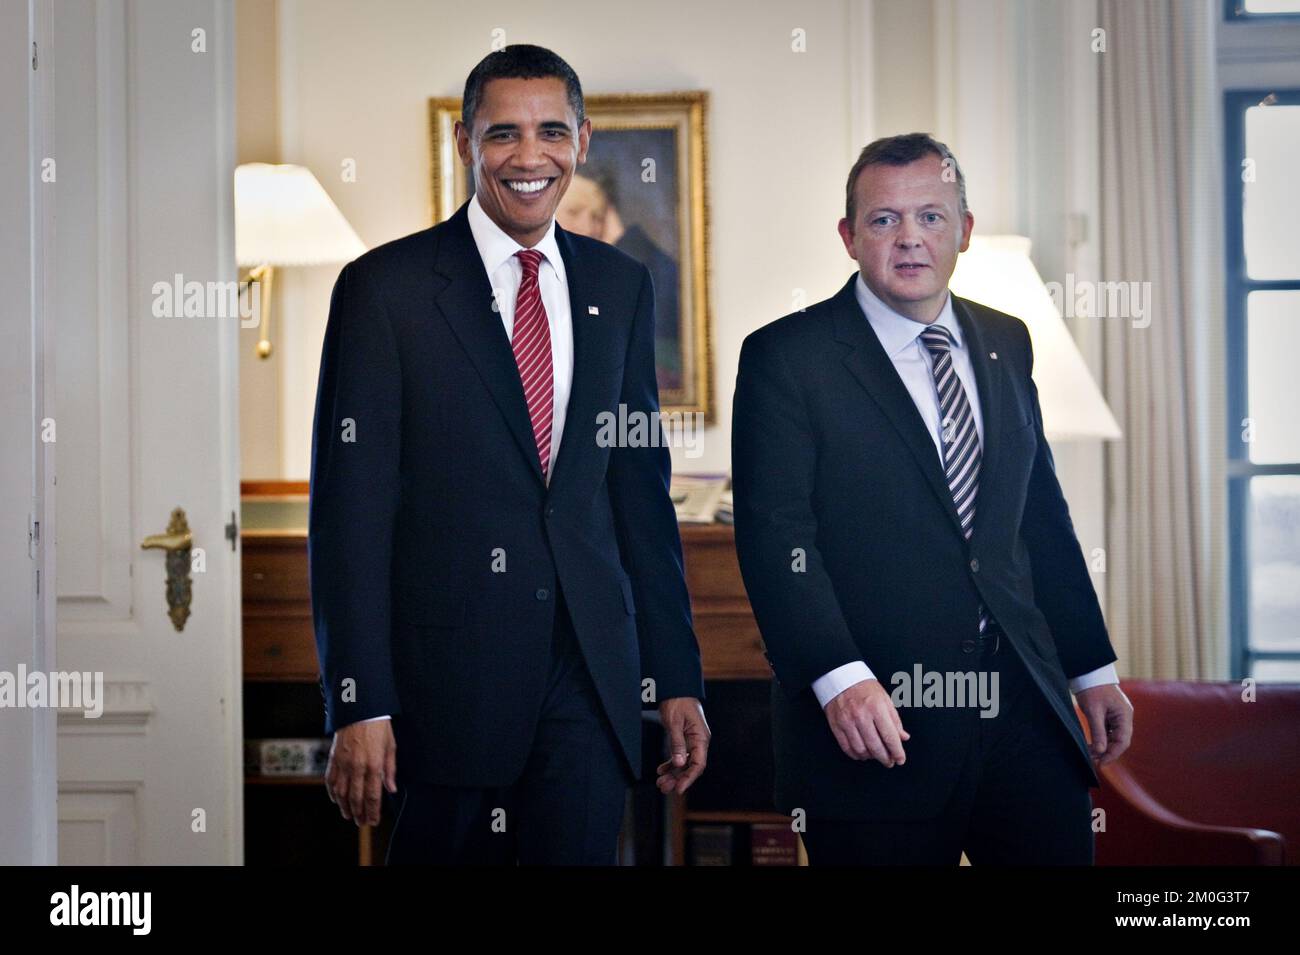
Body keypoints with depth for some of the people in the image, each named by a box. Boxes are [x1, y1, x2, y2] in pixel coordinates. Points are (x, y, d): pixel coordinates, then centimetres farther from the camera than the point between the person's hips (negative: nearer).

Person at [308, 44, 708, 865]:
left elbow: (642, 488, 13)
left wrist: (678, 677, 9)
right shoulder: (386, 288, -3)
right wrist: (358, 704, -12)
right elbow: (351, 508, -7)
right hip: (447, 671, -3)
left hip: (592, 674, 3)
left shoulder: (621, 288, 10)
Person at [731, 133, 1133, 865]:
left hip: (1024, 710, 5)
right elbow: (775, 535, -13)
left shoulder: (1006, 345, 13)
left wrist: (1094, 668, 15)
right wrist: (840, 680, -23)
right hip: (874, 720, -5)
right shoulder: (785, 358, -5)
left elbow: (1043, 516, 17)